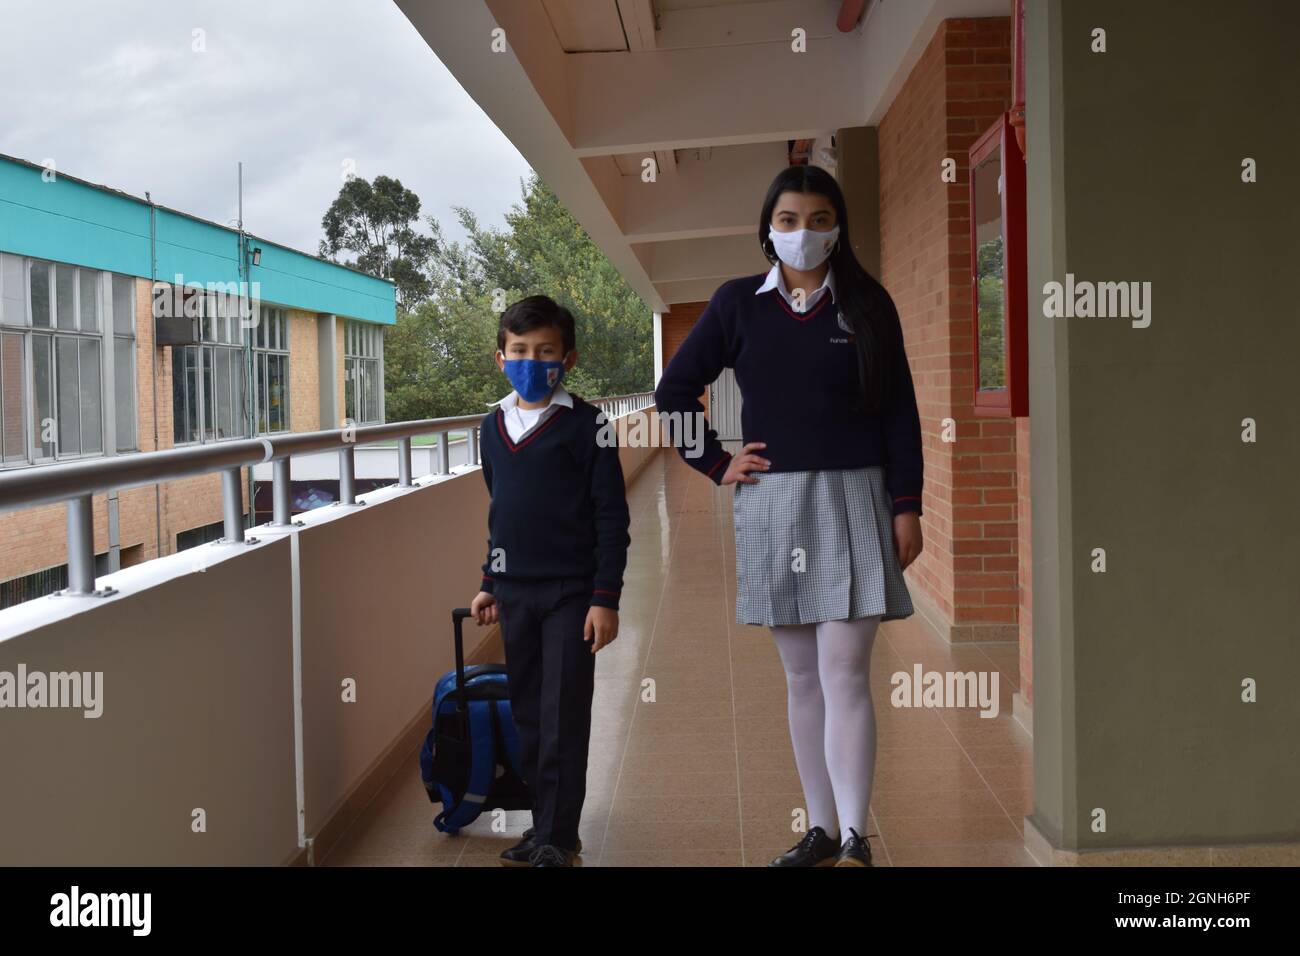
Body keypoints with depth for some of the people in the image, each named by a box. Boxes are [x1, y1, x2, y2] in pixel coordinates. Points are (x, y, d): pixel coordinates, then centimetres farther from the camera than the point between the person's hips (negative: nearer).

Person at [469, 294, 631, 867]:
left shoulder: (585, 424, -8)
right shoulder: (493, 426, 8)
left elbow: (611, 517, -9)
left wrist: (605, 598, -13)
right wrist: (490, 583, 18)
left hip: (571, 593, -5)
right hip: (514, 594, 6)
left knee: (563, 717, -2)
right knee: (527, 713, 12)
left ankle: (557, 838, 7)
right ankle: (543, 821, 24)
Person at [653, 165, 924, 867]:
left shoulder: (867, 304, 3)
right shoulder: (738, 303, 5)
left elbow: (900, 413, 3)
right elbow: (674, 391, 12)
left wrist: (907, 507, -3)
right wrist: (716, 463, 3)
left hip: (853, 499, -2)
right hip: (771, 503, 2)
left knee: (844, 672, -11)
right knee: (801, 676, 8)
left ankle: (855, 839, -8)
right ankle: (821, 829, 17)